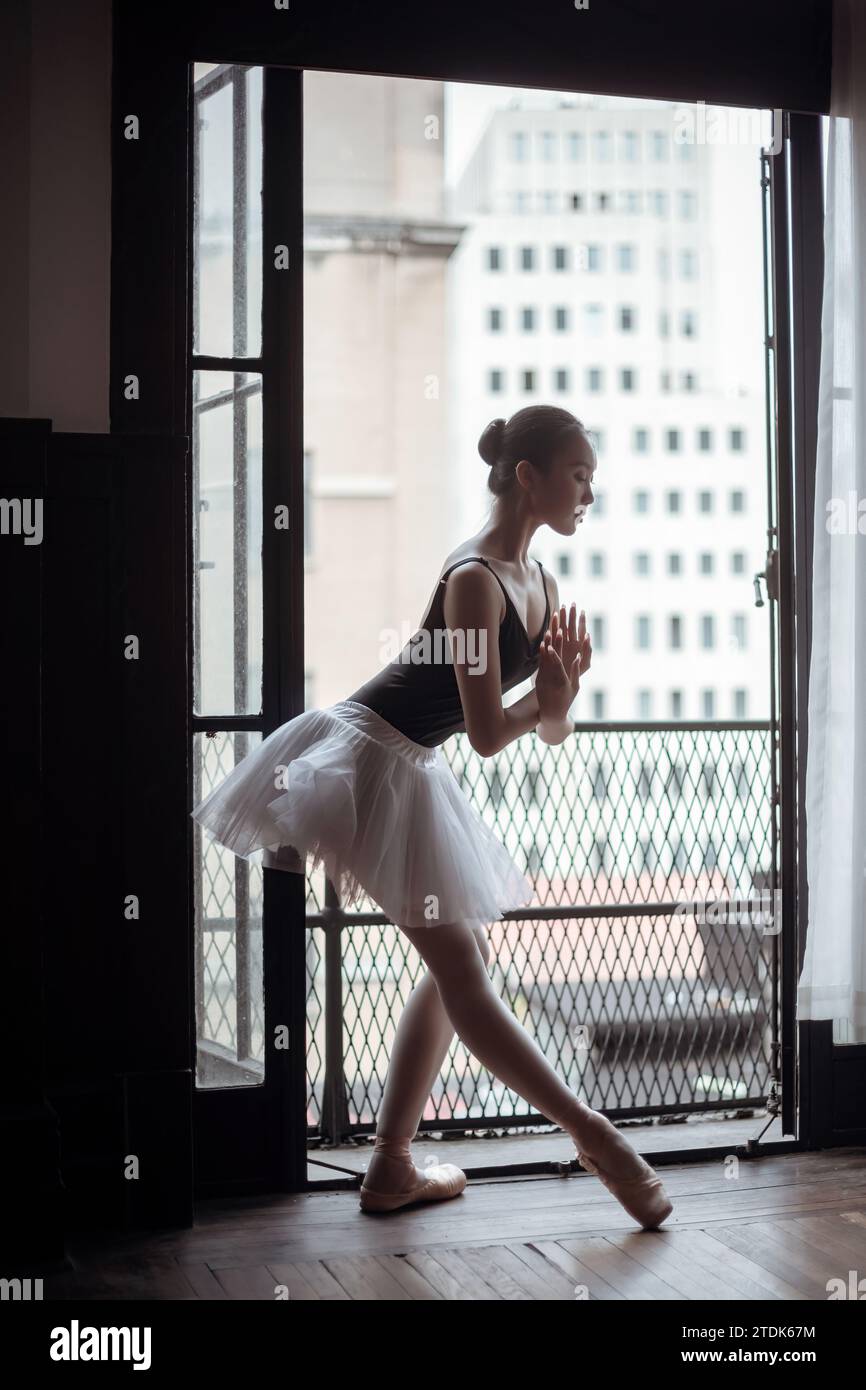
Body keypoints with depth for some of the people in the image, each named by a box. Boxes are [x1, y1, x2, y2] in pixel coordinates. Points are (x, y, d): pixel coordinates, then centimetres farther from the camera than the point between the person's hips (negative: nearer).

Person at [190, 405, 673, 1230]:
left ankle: (391, 1168, 17)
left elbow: (550, 733, 8)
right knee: (459, 971, -4)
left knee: (461, 961, 13)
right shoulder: (474, 578, -19)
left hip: (410, 774, 11)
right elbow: (488, 735, -21)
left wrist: (559, 698, -12)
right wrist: (544, 694, -6)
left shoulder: (539, 585, 8)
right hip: (366, 755, -10)